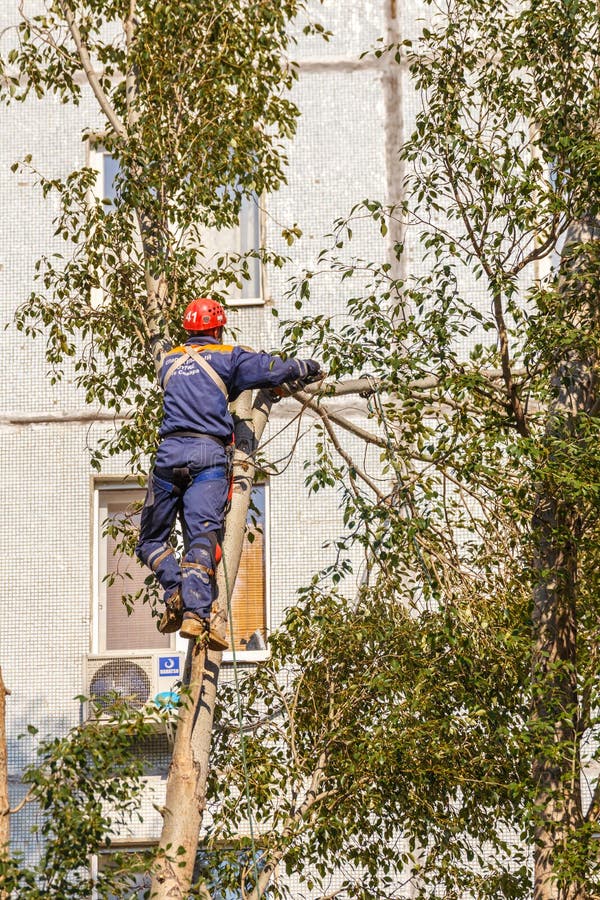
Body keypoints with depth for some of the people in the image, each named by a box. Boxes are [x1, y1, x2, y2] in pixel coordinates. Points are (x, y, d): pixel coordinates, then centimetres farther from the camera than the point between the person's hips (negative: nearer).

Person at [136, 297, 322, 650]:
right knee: (202, 536, -11)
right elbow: (274, 369, 5)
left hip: (169, 453, 3)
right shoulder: (227, 357, 8)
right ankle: (197, 611, -27)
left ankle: (176, 595, -8)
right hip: (209, 455, -3)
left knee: (152, 540, 13)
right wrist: (309, 368, 23)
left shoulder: (170, 361, 20)